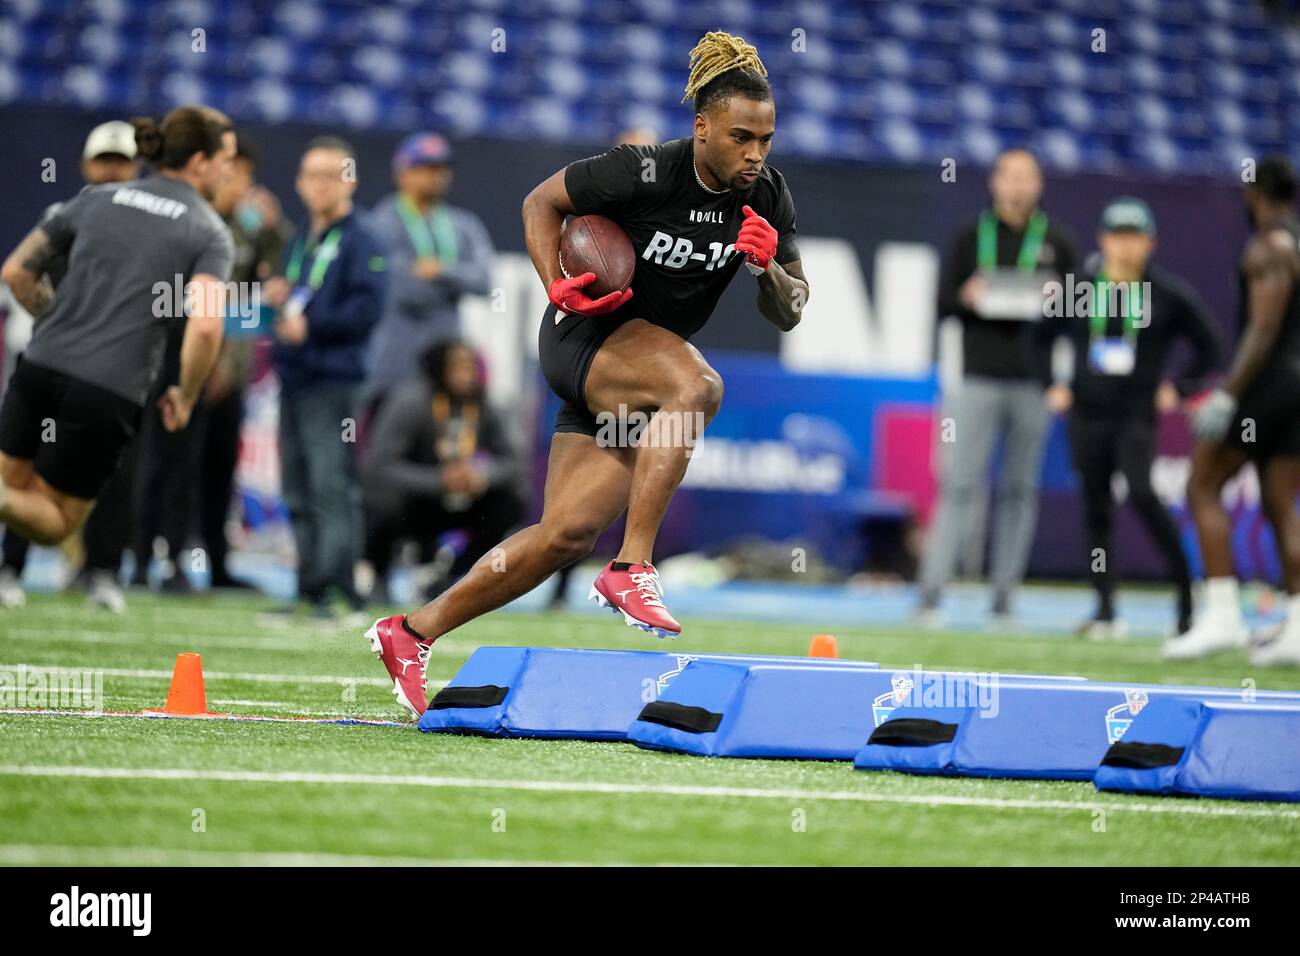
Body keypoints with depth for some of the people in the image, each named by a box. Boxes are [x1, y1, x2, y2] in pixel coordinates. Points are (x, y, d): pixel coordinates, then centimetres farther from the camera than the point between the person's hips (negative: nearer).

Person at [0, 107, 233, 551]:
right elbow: (205, 327, -16)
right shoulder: (209, 231, -1)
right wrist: (185, 398, 0)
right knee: (55, 521, 12)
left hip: (41, 366, 3)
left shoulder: (98, 199, 11)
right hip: (110, 393, -3)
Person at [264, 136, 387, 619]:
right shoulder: (300, 242, 21)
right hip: (293, 381, 9)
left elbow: (367, 307, -15)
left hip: (333, 383, -9)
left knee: (332, 489, -13)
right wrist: (279, 299, 10)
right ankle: (308, 586, 16)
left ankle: (332, 588, -16)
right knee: (299, 494, 10)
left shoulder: (360, 242, -5)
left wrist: (312, 324, -18)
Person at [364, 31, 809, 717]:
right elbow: (540, 202, -5)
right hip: (583, 338, -6)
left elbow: (787, 315, 4)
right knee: (697, 384, -36)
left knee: (568, 534, 1)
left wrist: (767, 269, -17)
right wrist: (557, 288, -19)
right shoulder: (644, 173, -20)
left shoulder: (767, 198, -4)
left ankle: (410, 633, 14)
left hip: (636, 381, 6)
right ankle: (631, 569, -33)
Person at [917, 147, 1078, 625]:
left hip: (1033, 383, 1)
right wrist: (965, 296, -11)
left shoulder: (1056, 242, 9)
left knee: (1020, 490, 2)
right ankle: (931, 591, -9)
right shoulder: (971, 237, 9)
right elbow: (943, 299, 10)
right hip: (979, 378, -1)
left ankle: (1004, 595, 5)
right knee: (961, 485, -7)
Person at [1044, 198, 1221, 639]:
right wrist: (1053, 385, 6)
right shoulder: (1077, 287, 2)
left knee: (1141, 492, -22)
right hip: (1086, 416, 3)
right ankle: (1105, 611, 12)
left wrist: (1179, 388, -1)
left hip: (1138, 415, -3)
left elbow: (1208, 346, 7)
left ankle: (1185, 586, -10)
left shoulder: (1169, 294, -2)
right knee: (1096, 507, 5)